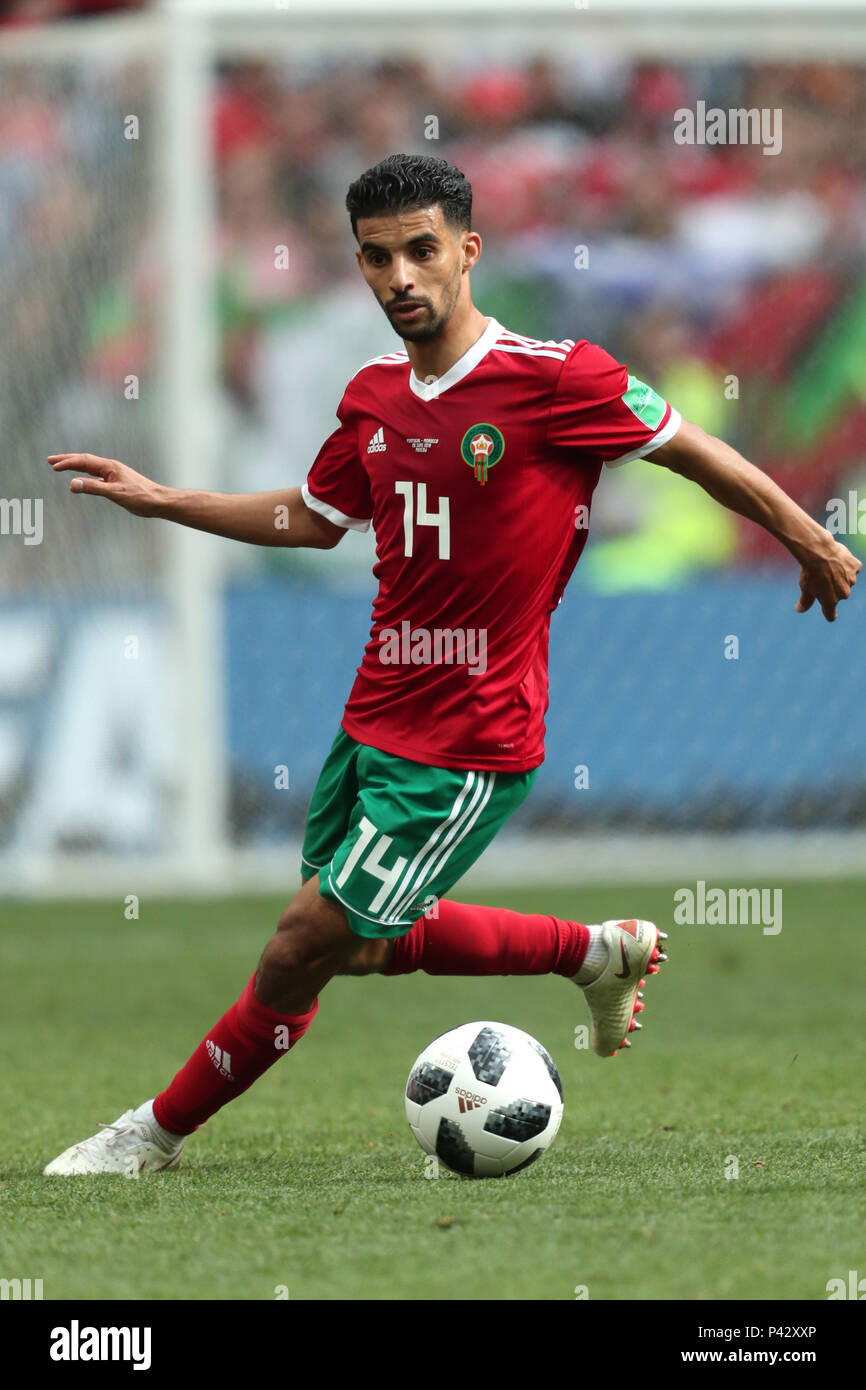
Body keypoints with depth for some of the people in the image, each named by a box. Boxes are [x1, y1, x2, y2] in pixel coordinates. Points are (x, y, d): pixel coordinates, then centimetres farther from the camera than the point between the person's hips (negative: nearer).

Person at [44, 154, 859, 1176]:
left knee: (303, 949, -5)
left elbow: (695, 454, -4)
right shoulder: (373, 396, 4)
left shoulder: (554, 378, -16)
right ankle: (598, 953, 30)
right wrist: (161, 502, 18)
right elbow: (315, 519, 22)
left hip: (466, 749, -7)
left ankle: (160, 1129, 13)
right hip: (374, 718, 7)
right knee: (358, 944, 17)